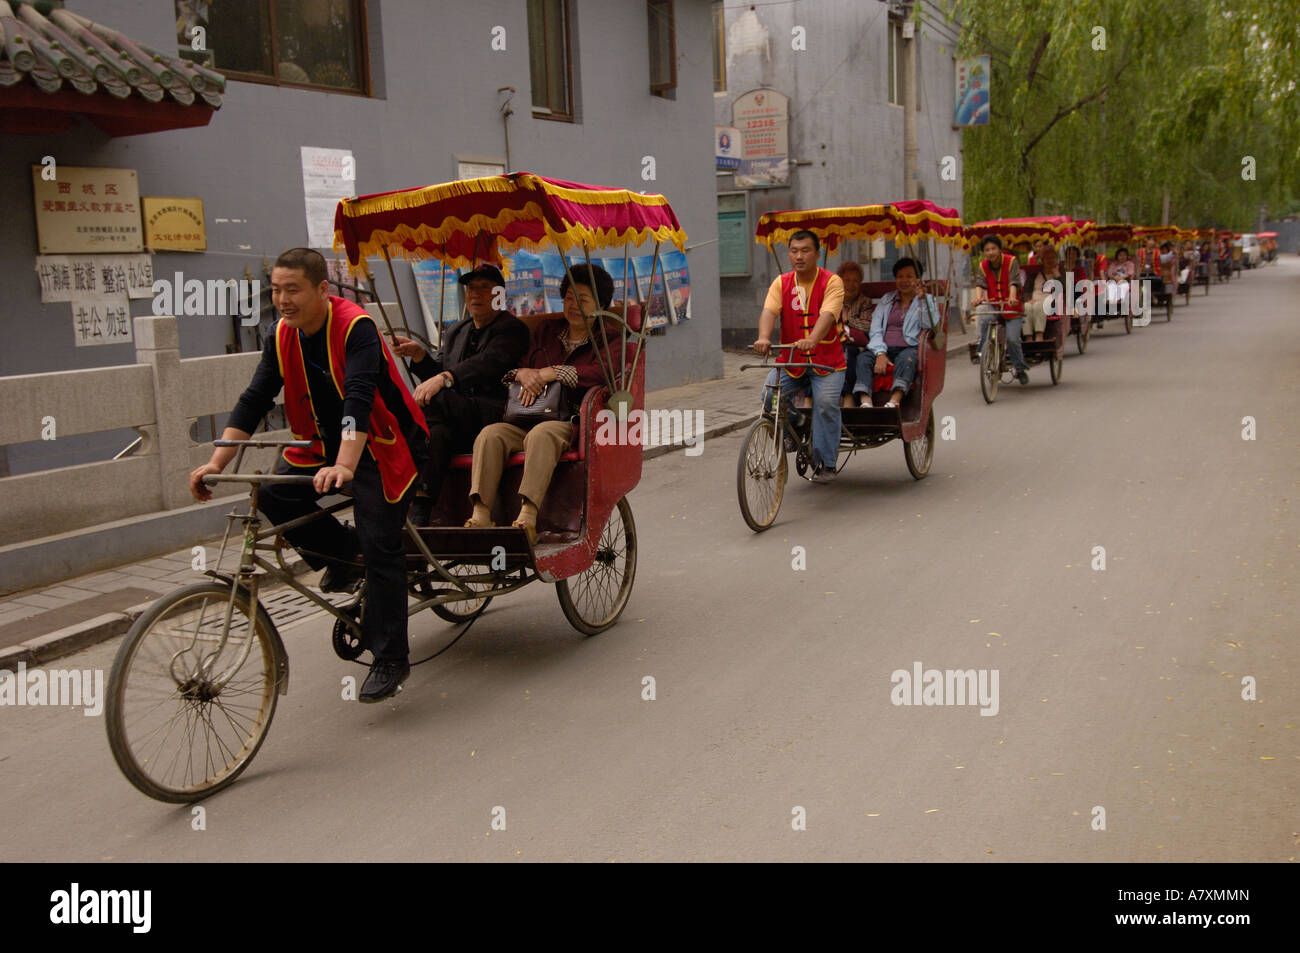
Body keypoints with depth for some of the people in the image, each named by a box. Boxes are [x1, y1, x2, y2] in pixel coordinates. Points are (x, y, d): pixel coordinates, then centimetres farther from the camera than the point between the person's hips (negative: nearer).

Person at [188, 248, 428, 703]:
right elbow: (254, 401, -6)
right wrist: (216, 462, -17)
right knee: (273, 494, -16)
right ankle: (342, 554, 10)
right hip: (323, 443, 7)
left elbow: (358, 400, -36)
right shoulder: (283, 337, -3)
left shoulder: (356, 327, -23)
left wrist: (344, 467, -49)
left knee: (380, 546, -10)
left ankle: (390, 659, 1)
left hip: (381, 445, -6)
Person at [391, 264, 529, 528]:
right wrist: (420, 356, 3)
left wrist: (443, 378, -31)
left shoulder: (512, 329, 3)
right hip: (459, 422, 5)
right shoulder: (455, 333, 27)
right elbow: (438, 376, 24)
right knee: (438, 433, -31)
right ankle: (419, 513, -45)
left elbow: (489, 363, -17)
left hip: (494, 415, -5)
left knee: (429, 401, -29)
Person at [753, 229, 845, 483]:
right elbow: (769, 311, -11)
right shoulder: (781, 283, 6)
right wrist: (763, 338, -33)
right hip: (790, 361, 3)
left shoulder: (832, 282, -5)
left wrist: (811, 340, -41)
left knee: (825, 401, -25)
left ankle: (825, 462, -11)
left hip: (826, 361, -3)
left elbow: (827, 315, -22)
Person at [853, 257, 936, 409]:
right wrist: (880, 354, -9)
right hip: (883, 350, 3)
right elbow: (875, 330, 9)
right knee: (862, 358, -27)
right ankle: (865, 402, -47)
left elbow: (930, 327, -3)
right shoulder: (886, 300, 24)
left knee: (906, 358, -37)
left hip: (909, 348, -3)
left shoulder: (927, 300, 16)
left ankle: (894, 402, -57)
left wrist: (922, 300, -13)